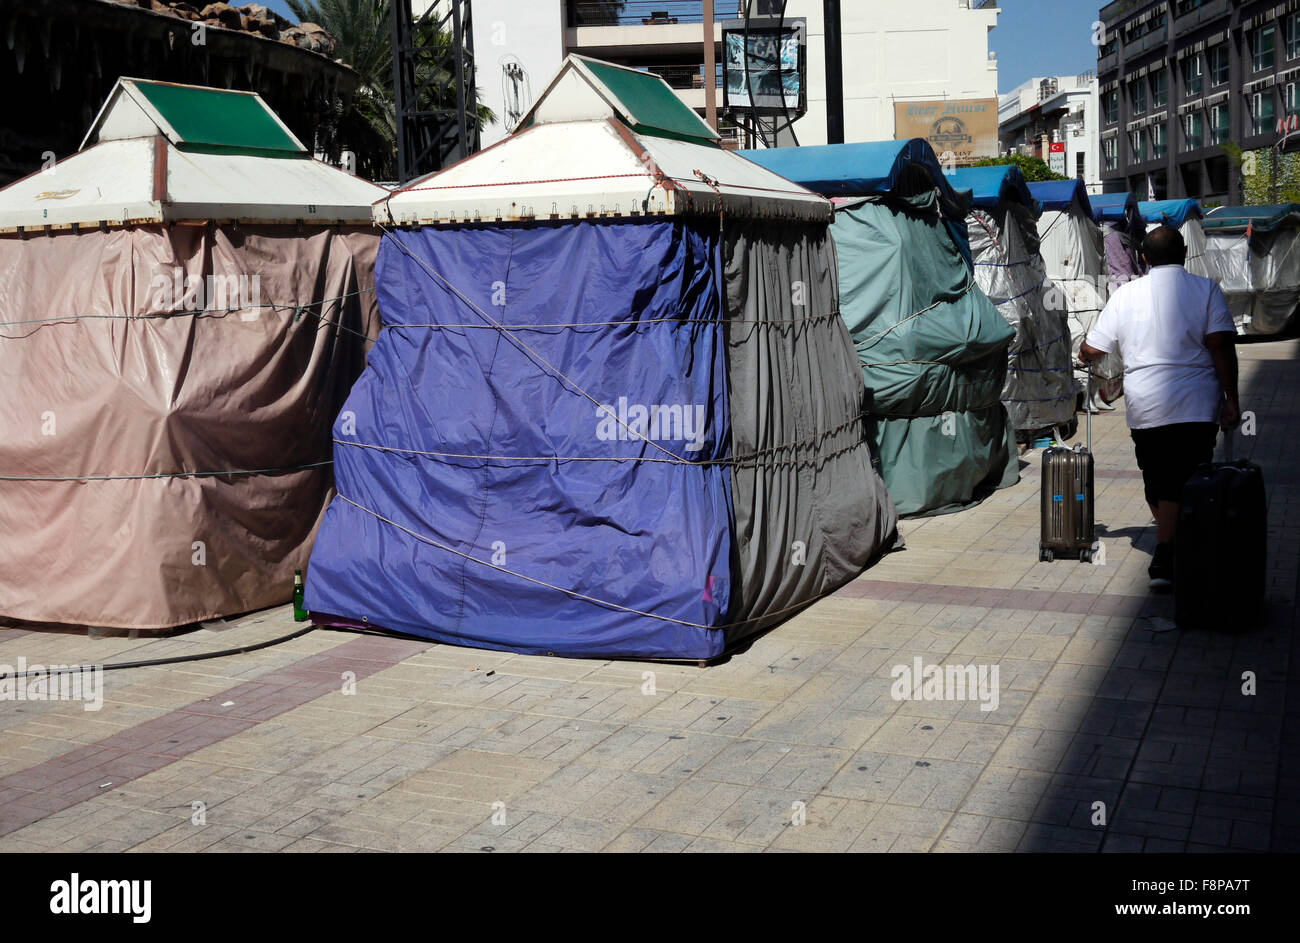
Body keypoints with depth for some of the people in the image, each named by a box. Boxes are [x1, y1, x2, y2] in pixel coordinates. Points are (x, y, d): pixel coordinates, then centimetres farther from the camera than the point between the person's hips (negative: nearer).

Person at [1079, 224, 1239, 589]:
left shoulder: (1125, 294, 7)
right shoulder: (1206, 289, 2)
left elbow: (1091, 350, 8)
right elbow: (1221, 344, -9)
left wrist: (1084, 355, 32)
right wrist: (1231, 399, -6)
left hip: (1144, 408, 2)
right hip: (1195, 407, -2)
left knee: (1156, 482, 15)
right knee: (1182, 484, -1)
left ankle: (1168, 546, 26)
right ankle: (1165, 560, -9)